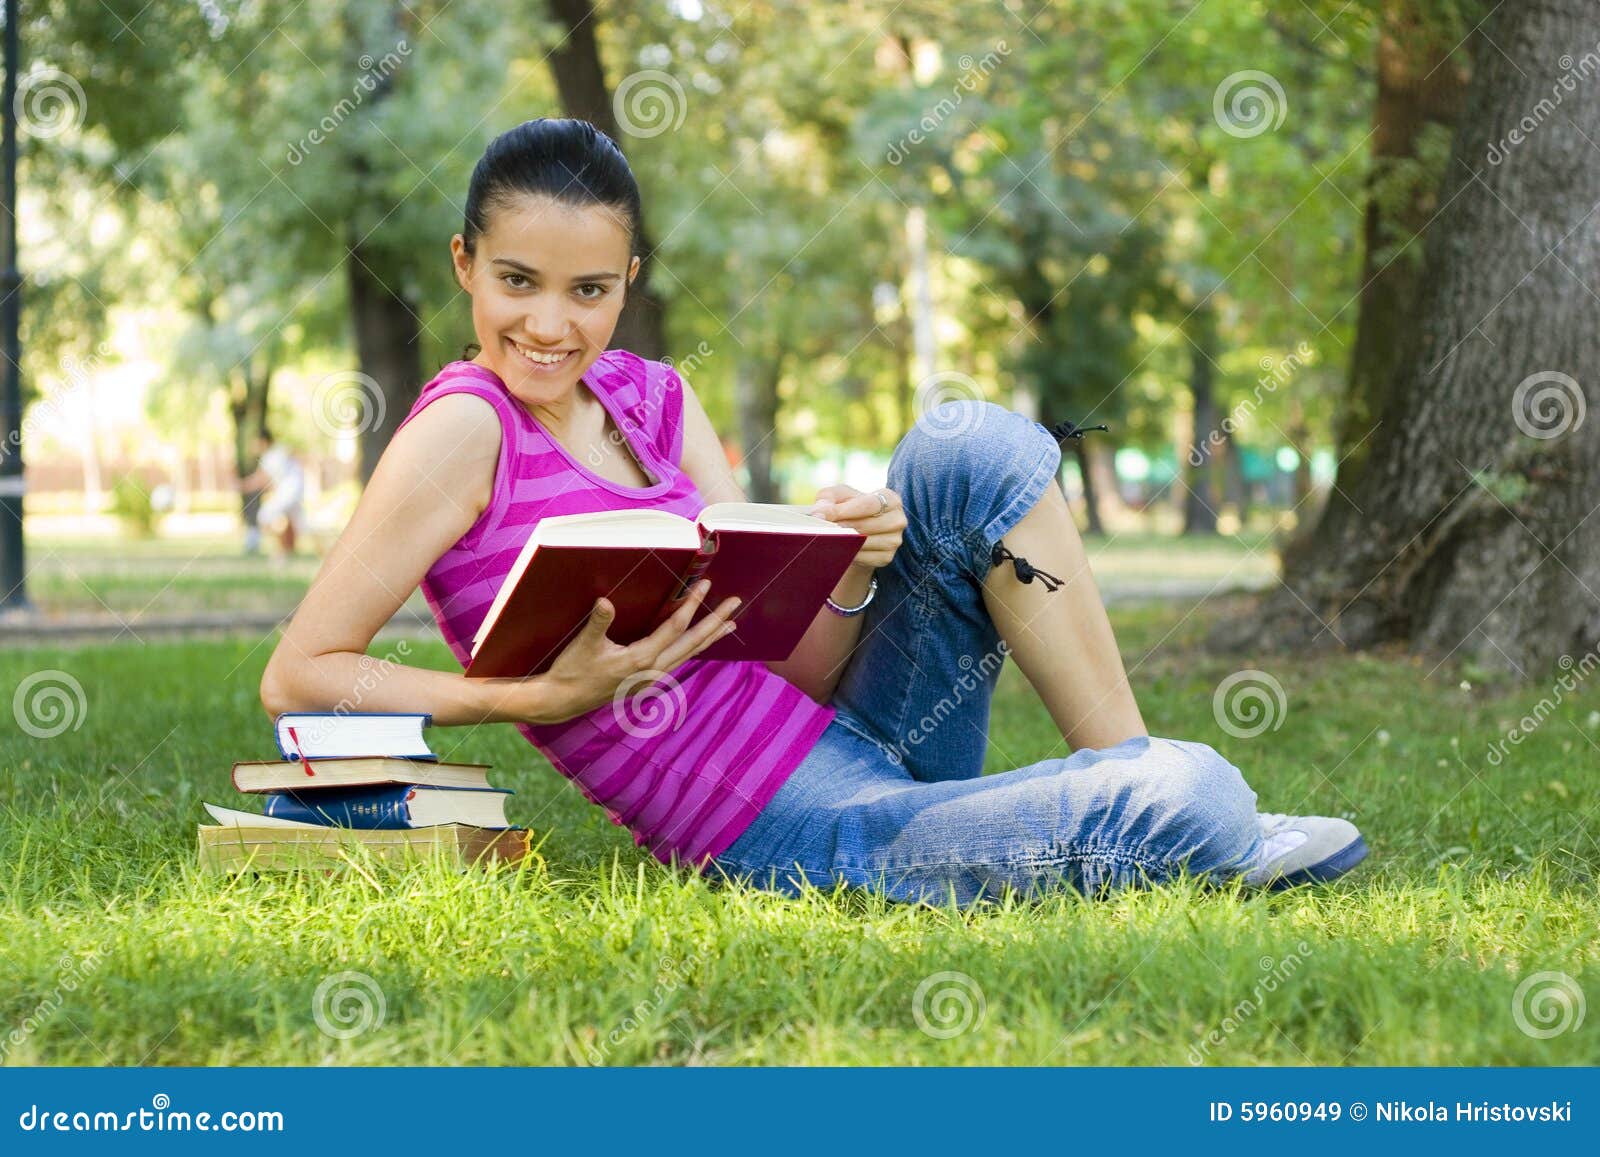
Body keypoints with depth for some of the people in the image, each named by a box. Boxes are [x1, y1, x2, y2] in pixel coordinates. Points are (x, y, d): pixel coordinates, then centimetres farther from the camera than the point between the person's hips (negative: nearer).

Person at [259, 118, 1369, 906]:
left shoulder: (654, 399, 9)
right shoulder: (463, 429, -10)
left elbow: (793, 668, 6)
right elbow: (298, 678, -14)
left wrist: (846, 581, -16)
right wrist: (547, 696, -21)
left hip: (854, 739, 8)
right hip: (805, 838, -8)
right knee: (1187, 802, -28)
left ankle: (1129, 763, -4)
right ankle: (1217, 839, 7)